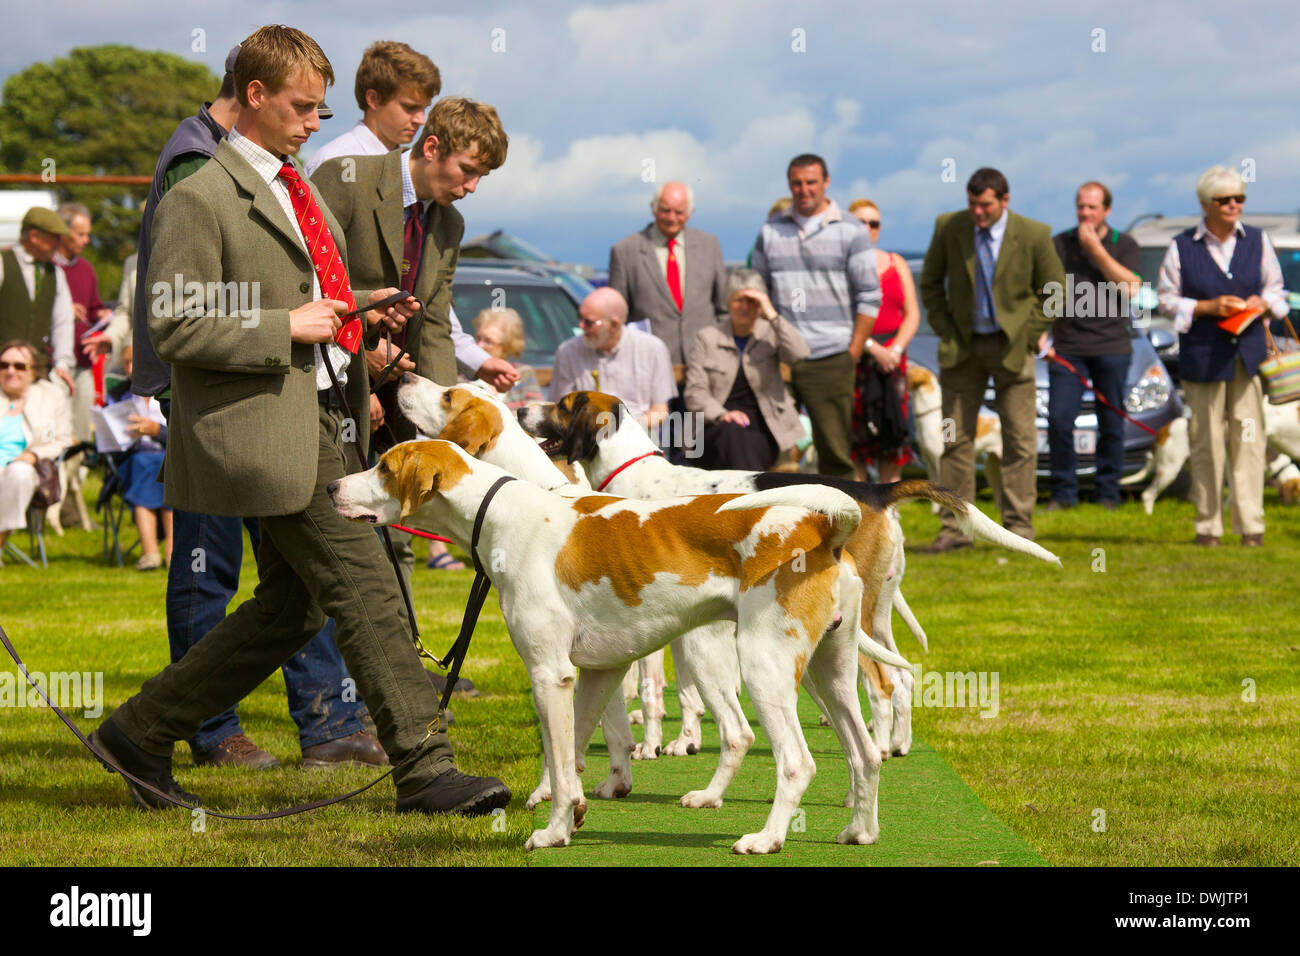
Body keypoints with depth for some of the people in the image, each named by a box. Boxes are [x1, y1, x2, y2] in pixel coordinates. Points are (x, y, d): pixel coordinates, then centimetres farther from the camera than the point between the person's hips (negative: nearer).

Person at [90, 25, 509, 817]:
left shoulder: (295, 190, 20)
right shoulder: (201, 199, -10)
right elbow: (174, 329, -15)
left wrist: (357, 311, 11)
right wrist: (287, 327, -17)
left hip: (325, 421, 10)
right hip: (271, 432, -10)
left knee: (289, 609, 13)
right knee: (370, 594, -10)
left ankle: (142, 730, 22)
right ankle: (424, 769, -5)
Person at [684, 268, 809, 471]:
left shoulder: (771, 334, 13)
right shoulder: (707, 338, 14)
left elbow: (800, 354, -10)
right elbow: (695, 391, 4)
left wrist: (771, 315, -12)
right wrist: (721, 415, -16)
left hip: (762, 431, 0)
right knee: (733, 433, -37)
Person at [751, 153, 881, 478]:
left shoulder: (850, 231, 2)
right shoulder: (770, 230, 12)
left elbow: (870, 295, 1)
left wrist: (855, 348, -5)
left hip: (830, 358, -3)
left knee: (833, 445, -1)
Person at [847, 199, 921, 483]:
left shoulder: (895, 264, 16)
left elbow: (912, 315, 10)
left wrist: (896, 350, -7)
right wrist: (871, 348, -15)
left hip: (891, 359, 4)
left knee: (892, 435, 1)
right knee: (854, 437, -8)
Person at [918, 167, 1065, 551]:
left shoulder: (1033, 235, -9)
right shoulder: (948, 227, -4)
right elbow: (930, 282, 9)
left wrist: (1027, 334, -4)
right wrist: (944, 329, 1)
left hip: (1011, 347, -2)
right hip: (962, 346, 2)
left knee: (1019, 440, -1)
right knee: (956, 437, 0)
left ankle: (1018, 526, 5)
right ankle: (956, 528, 4)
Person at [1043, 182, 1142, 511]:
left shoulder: (1125, 245, 6)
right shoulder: (1059, 244, 8)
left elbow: (1130, 289, -10)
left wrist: (1096, 250, -11)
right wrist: (1041, 335, -1)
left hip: (1111, 347, -1)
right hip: (1066, 348, 1)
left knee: (1111, 425, 2)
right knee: (1059, 421, -8)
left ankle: (1108, 493, 13)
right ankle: (1064, 492, 3)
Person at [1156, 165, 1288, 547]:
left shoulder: (1257, 241, 10)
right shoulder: (1181, 248, 1)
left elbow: (1276, 288, 17)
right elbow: (1167, 300, 2)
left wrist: (1263, 302, -6)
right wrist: (1209, 307, -11)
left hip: (1248, 354, 2)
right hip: (1202, 355, -2)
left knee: (1248, 439, -4)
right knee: (1206, 443, 0)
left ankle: (1250, 524, -2)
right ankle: (1208, 525, 7)